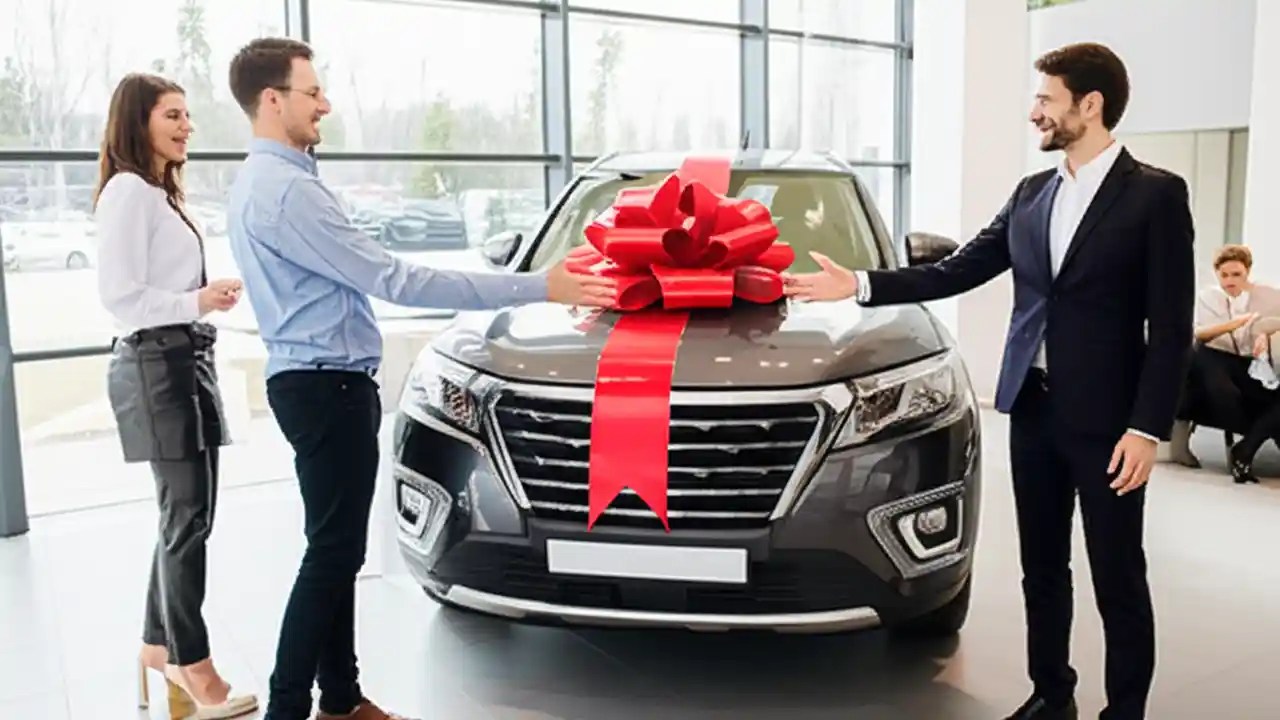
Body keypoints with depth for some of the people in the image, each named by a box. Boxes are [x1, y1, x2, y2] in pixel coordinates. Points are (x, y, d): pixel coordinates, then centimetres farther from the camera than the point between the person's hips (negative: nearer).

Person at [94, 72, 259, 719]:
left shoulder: (159, 192, 20)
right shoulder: (128, 190, -10)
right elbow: (119, 296, -16)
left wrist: (211, 294, 5)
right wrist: (195, 303, -21)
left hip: (186, 359, 10)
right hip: (156, 363, -10)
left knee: (186, 512, 12)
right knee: (188, 515, -7)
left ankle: (159, 643, 25)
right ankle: (192, 665, 2)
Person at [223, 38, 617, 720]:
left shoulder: (259, 181, 14)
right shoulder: (285, 190, -20)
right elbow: (393, 280, -23)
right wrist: (535, 288, -22)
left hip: (315, 382, 10)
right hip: (325, 387, -10)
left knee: (337, 548, 14)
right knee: (333, 550, -3)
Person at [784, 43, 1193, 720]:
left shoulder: (1156, 194, -6)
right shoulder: (1030, 194, 11)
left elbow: (1170, 326, -9)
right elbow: (957, 272, 9)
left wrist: (1147, 428, -14)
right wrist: (861, 284, 1)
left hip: (1105, 420, -5)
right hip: (1033, 409, 6)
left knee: (1118, 580, 6)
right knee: (1042, 569, 16)